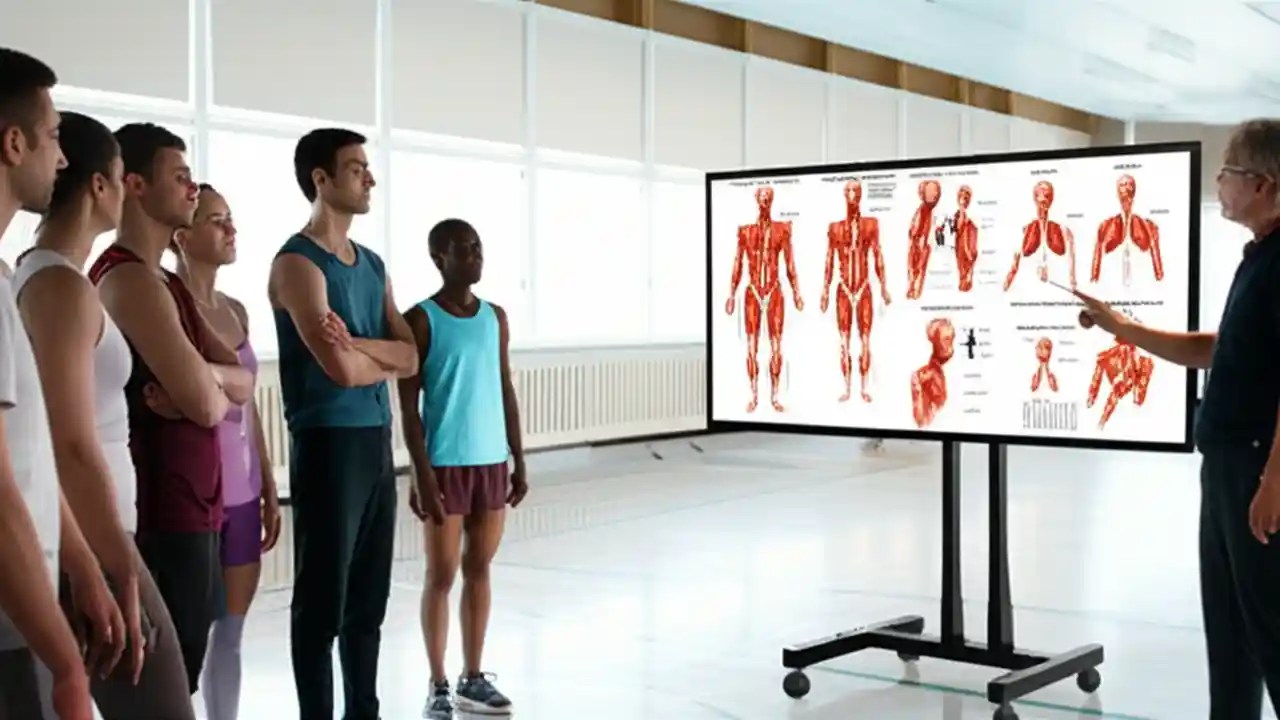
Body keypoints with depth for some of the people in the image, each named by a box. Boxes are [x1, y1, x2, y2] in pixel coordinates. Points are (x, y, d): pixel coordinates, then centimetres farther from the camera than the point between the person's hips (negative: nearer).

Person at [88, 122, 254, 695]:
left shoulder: (162, 281, 17)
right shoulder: (130, 280, -15)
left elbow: (242, 384, 11)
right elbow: (204, 404, -20)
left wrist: (205, 375, -9)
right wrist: (211, 386, 2)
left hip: (187, 508, 10)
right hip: (163, 514, -10)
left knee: (173, 678, 15)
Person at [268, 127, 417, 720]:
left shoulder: (373, 265, 15)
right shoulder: (298, 263, -10)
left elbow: (412, 357, 5)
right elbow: (341, 369, -20)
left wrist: (358, 344, -14)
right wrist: (386, 358, 1)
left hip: (377, 440, 8)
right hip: (328, 443, -8)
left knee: (369, 597, 14)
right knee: (323, 600, -1)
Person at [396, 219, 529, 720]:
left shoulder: (495, 317, 9)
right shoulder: (421, 320, -7)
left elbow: (506, 392, 13)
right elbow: (409, 406, -9)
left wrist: (518, 461, 10)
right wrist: (422, 474, -14)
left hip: (492, 461, 5)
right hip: (446, 464, -5)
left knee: (479, 570, 11)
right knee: (442, 574, 2)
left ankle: (473, 678, 21)